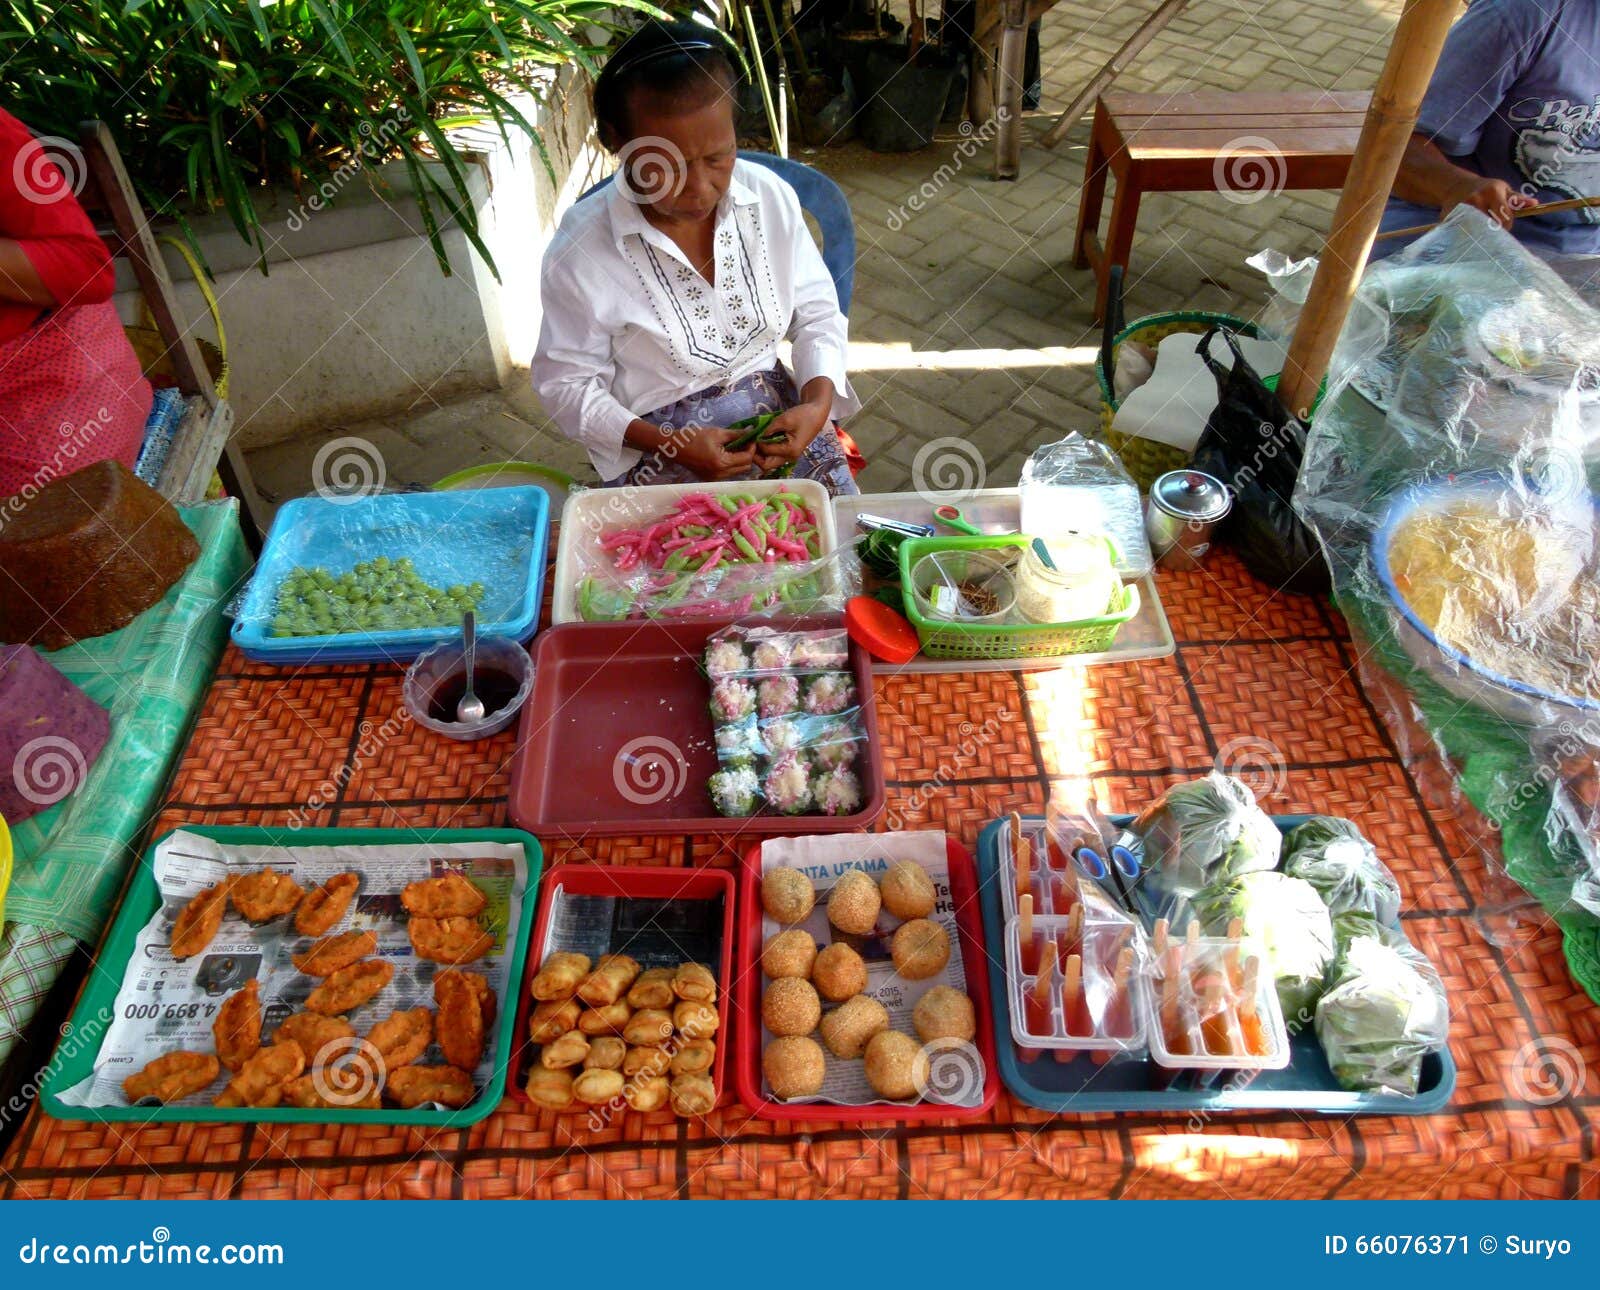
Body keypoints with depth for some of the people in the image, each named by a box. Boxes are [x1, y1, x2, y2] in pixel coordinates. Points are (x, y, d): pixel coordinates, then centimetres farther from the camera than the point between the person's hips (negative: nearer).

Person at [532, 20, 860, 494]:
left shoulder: (770, 196, -4)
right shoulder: (580, 248, -14)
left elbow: (818, 313, 7)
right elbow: (567, 384, -6)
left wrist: (819, 402, -13)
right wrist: (669, 445, -18)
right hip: (659, 445, -3)